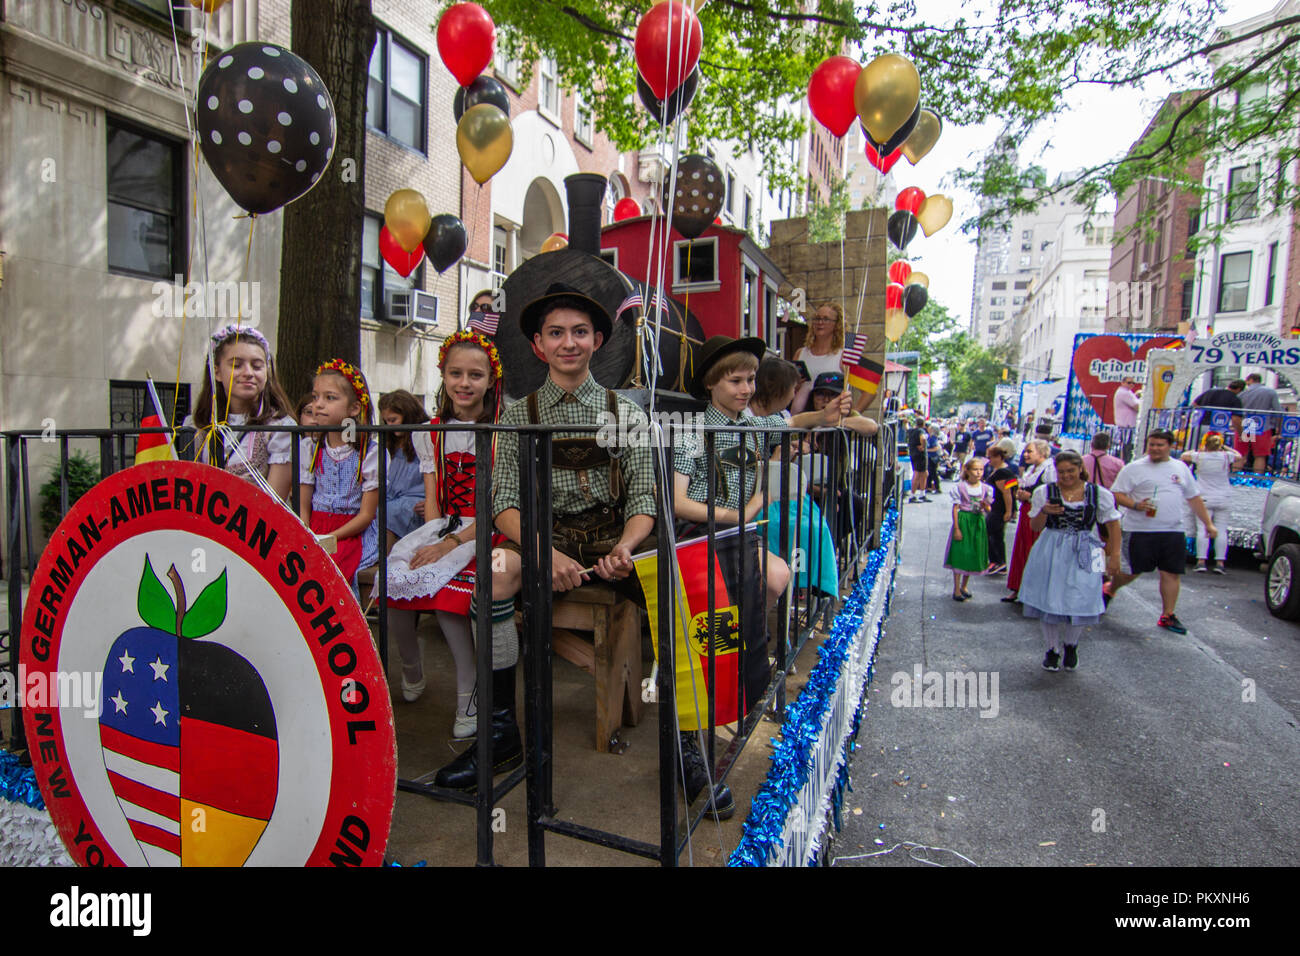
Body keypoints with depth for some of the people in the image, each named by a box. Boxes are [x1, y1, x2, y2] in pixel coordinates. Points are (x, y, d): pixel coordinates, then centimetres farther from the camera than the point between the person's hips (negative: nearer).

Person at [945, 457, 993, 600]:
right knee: (959, 555, -3)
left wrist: (985, 506, -14)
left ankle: (964, 587, 25)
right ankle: (956, 590, 5)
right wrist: (956, 528, -12)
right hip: (963, 522, -4)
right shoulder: (960, 487, -8)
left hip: (978, 524, 4)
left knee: (973, 555, 10)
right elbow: (955, 508, -7)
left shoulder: (985, 488, 4)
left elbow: (988, 510, 10)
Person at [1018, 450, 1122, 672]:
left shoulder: (1099, 494, 1)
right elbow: (1035, 527, 2)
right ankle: (1052, 649, 22)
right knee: (1049, 599, 3)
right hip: (1051, 553, 1)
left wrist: (1114, 556, 1)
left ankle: (1071, 645, 27)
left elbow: (1113, 525, 6)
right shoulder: (1044, 492, 1)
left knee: (1080, 601, -2)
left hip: (1083, 555, 0)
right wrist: (1044, 512, -18)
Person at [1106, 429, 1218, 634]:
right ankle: (1109, 590, 28)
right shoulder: (1134, 468, -2)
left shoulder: (1181, 468, 13)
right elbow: (1117, 494, -4)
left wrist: (1208, 523, 17)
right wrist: (1136, 505, -21)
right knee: (1131, 571, 1)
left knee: (1171, 573, 2)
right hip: (1140, 531, -4)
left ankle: (1168, 615, 11)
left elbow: (1194, 497, 19)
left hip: (1173, 532, 4)